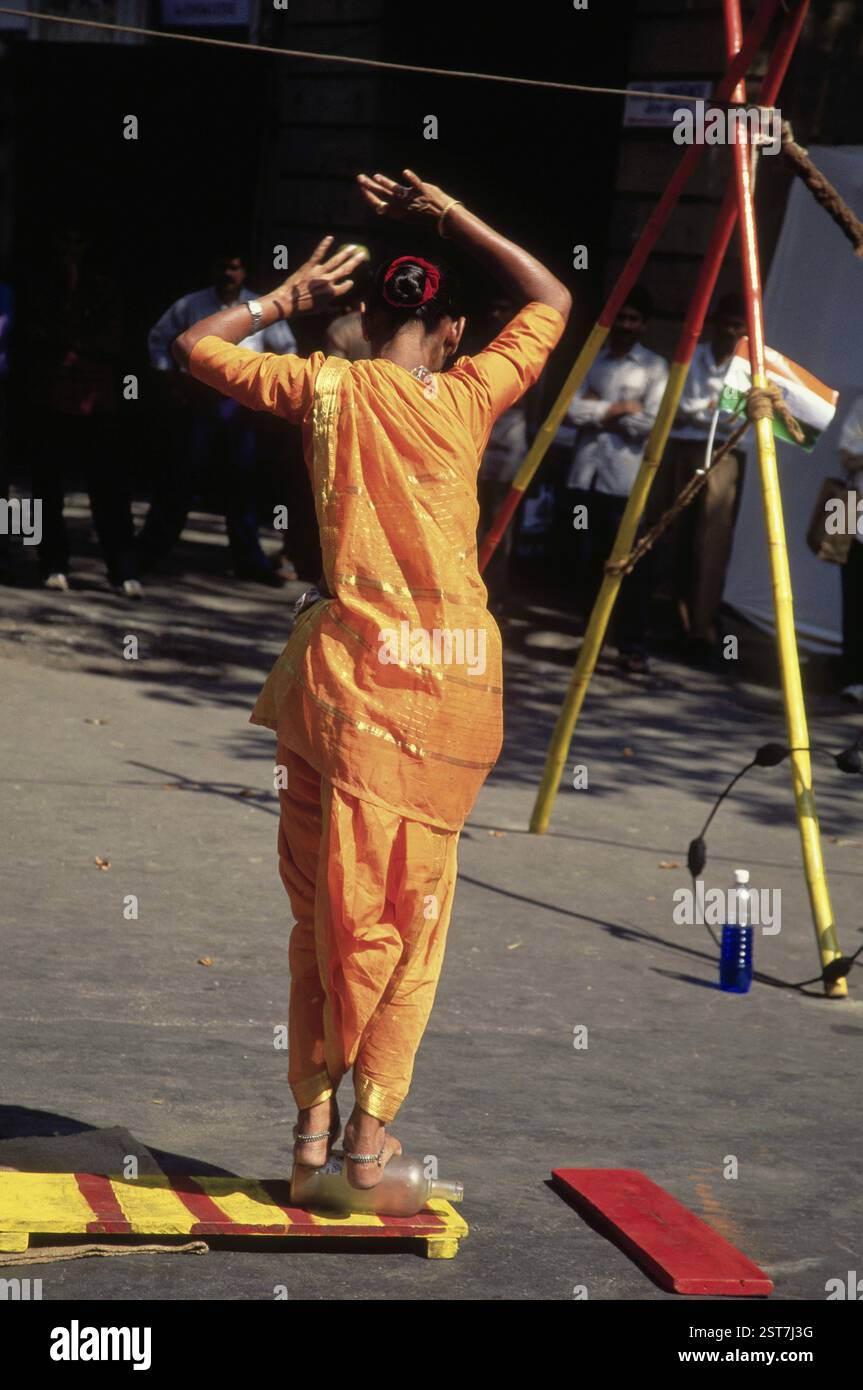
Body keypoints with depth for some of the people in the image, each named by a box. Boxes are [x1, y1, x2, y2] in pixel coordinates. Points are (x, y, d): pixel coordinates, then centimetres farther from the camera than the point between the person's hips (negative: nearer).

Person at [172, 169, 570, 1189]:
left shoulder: (324, 387, 2)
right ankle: (372, 1126, 7)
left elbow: (195, 346, 15)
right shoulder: (467, 397, 3)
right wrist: (453, 221, 19)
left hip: (350, 666, 0)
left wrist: (288, 299, 23)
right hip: (453, 674, 0)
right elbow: (550, 302, 20)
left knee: (329, 902, 10)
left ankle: (315, 1113, 12)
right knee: (413, 911, 8)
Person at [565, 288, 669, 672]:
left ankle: (633, 647, -3)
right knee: (589, 561, 8)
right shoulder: (590, 360, 11)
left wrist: (600, 412, -5)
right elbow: (574, 410, -2)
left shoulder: (654, 366, 2)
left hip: (625, 479, -4)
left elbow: (652, 423, -9)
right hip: (586, 474, 4)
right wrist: (621, 407, -8)